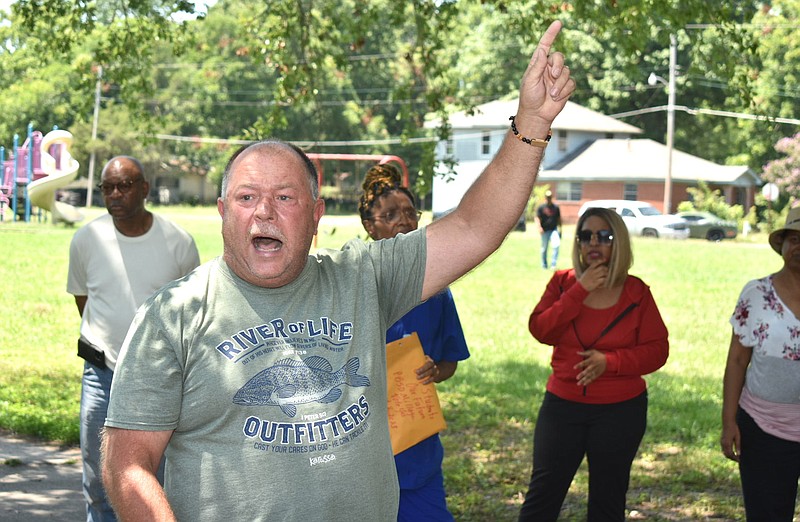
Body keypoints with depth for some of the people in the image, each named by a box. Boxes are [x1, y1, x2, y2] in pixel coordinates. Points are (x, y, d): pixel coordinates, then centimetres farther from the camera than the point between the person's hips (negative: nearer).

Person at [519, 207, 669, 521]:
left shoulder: (636, 292, -5)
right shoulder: (563, 283, -1)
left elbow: (657, 350, -6)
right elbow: (541, 330, -14)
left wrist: (610, 361, -21)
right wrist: (579, 291, -21)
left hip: (620, 412, -1)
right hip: (562, 405, 1)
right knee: (542, 494, 3)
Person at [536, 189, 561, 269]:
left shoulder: (556, 207, 9)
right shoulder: (541, 207, 2)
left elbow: (559, 219, 15)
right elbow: (537, 218, -2)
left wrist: (560, 228, 10)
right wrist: (539, 227, -18)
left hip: (554, 230, 1)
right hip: (545, 231, -1)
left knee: (556, 246, -16)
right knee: (544, 248, 8)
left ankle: (553, 264, -14)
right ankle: (544, 265, 20)